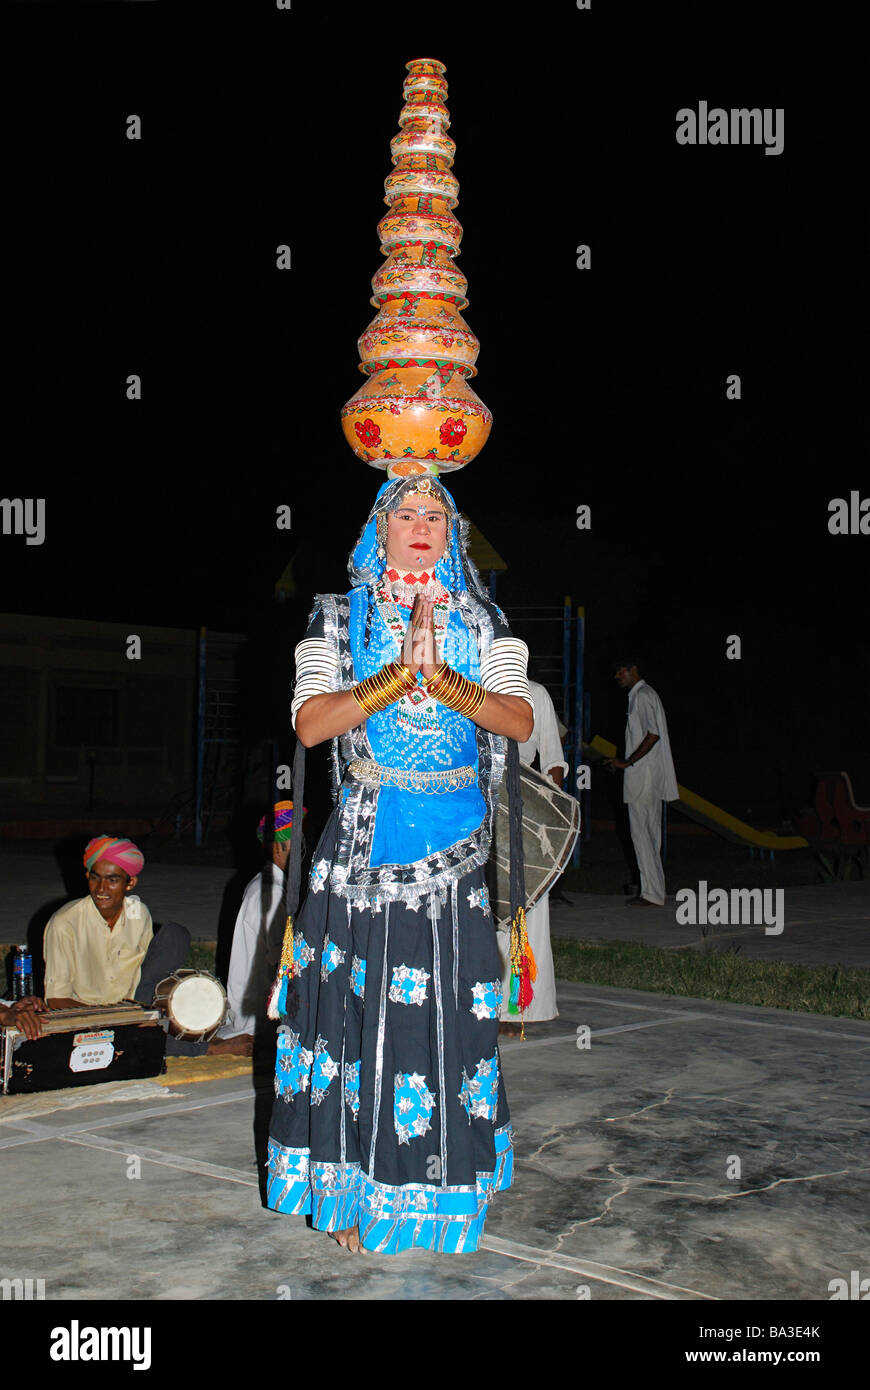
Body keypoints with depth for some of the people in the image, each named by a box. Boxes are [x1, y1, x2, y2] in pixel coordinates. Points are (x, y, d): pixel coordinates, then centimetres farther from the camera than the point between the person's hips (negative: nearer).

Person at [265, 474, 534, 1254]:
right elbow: (311, 724, -8)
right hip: (365, 834, -1)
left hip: (455, 841, 1)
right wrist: (398, 675, -18)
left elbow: (520, 722, -4)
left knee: (447, 1007, 2)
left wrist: (443, 679, -18)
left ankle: (443, 1183, 19)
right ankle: (352, 1192, 13)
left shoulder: (482, 623, 8)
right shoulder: (339, 618, 5)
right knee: (359, 1004, 0)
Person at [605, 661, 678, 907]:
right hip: (649, 775, 11)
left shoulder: (642, 696, -13)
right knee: (649, 832, 11)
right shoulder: (643, 694, 19)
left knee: (641, 831, -9)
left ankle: (652, 894, -8)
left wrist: (626, 762, -18)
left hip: (643, 776, -11)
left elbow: (653, 735, -22)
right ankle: (652, 889, 15)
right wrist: (625, 761, 21)